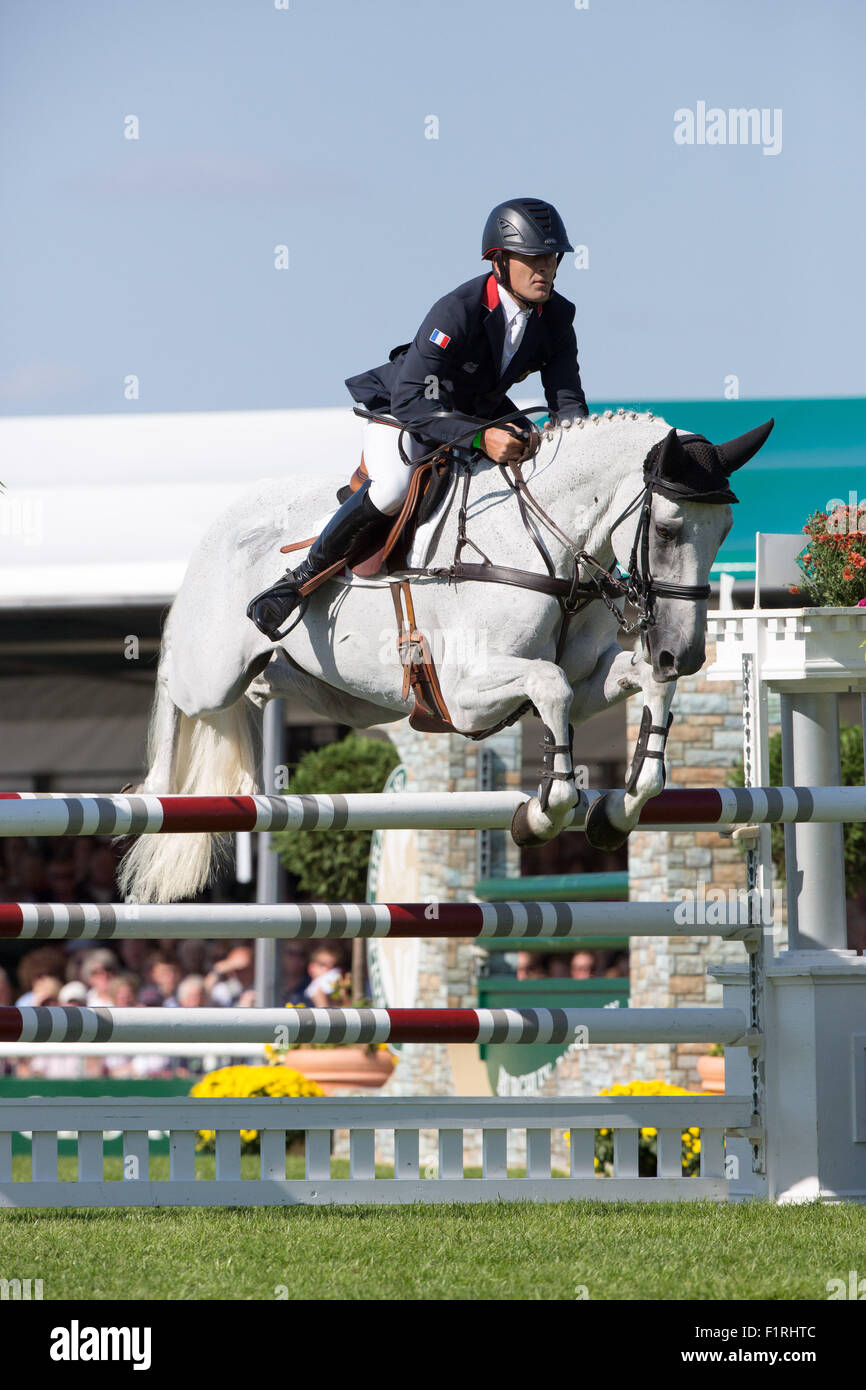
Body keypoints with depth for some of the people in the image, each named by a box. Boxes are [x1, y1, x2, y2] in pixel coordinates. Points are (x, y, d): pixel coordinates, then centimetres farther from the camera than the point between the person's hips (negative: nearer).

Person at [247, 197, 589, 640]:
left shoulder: (556, 317, -13)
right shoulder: (457, 312, -32)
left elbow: (567, 397, -9)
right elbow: (411, 402, -37)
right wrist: (480, 437, -49)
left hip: (484, 415, 7)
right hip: (404, 415, -7)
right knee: (395, 484, -37)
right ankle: (307, 574, -20)